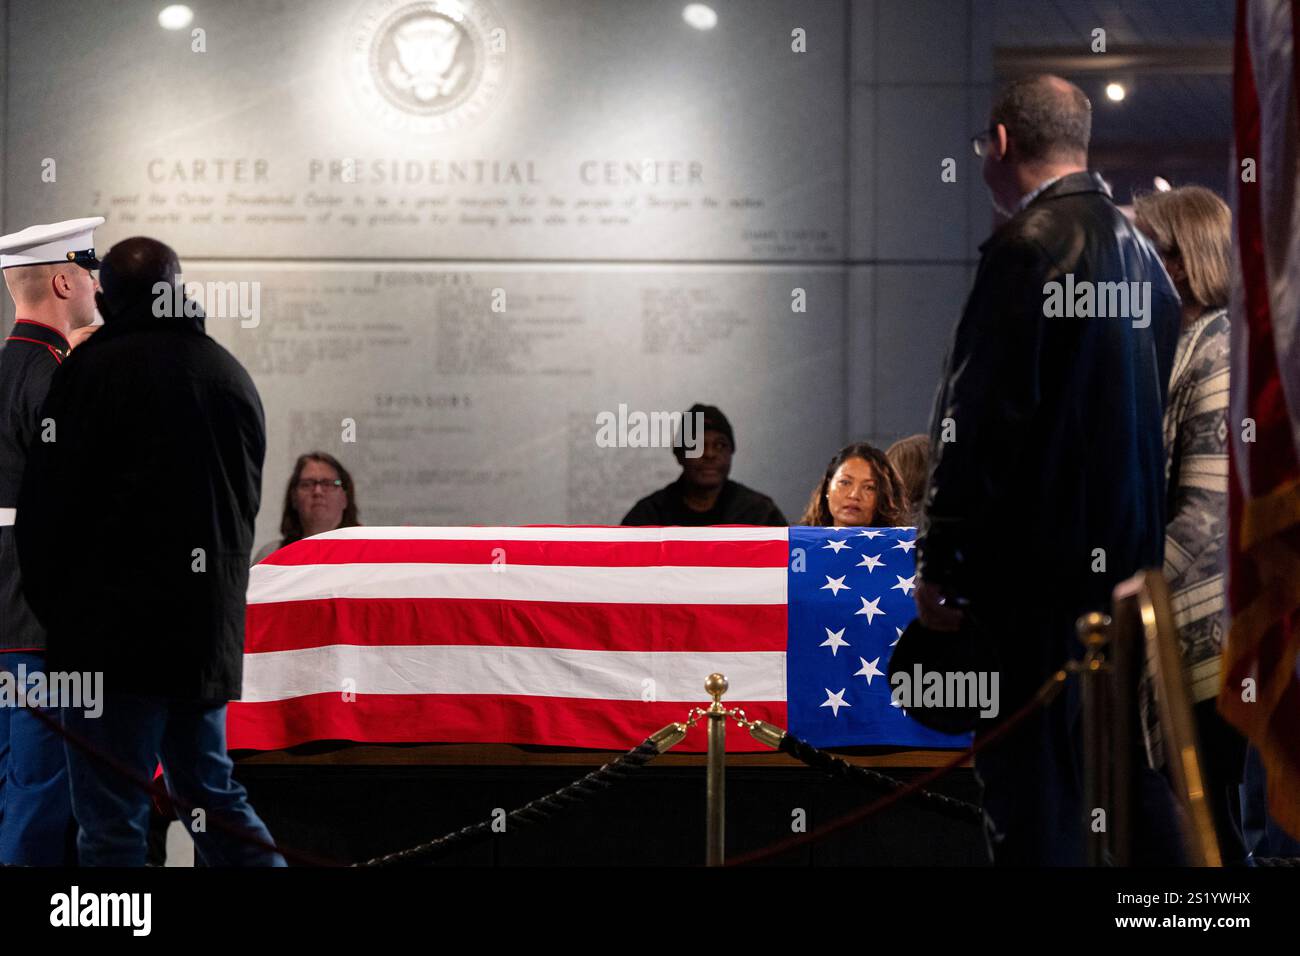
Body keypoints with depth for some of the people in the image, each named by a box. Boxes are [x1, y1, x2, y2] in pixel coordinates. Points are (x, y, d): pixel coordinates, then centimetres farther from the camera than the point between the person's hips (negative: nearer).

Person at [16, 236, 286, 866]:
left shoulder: (94, 369, -8)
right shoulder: (233, 375, 11)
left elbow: (46, 507, -8)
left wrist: (50, 604, 5)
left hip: (113, 637, -6)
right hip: (211, 637, 6)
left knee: (112, 825, -4)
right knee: (212, 796, 17)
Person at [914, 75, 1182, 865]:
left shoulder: (1026, 246, -14)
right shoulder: (1137, 246, 13)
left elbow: (979, 417, -17)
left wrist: (940, 563, -13)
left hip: (1043, 562, -9)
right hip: (1130, 555, 9)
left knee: (1031, 783, -6)